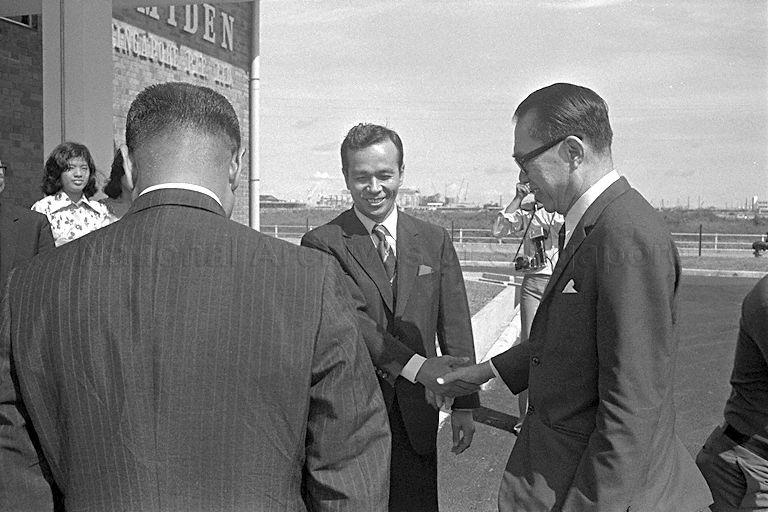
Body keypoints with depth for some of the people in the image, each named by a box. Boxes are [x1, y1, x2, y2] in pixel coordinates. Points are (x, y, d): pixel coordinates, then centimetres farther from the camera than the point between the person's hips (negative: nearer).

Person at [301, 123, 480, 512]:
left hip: (415, 412, 3)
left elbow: (455, 327, 7)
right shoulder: (322, 244, -5)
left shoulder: (435, 242, 7)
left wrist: (465, 405, 3)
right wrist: (416, 366, -28)